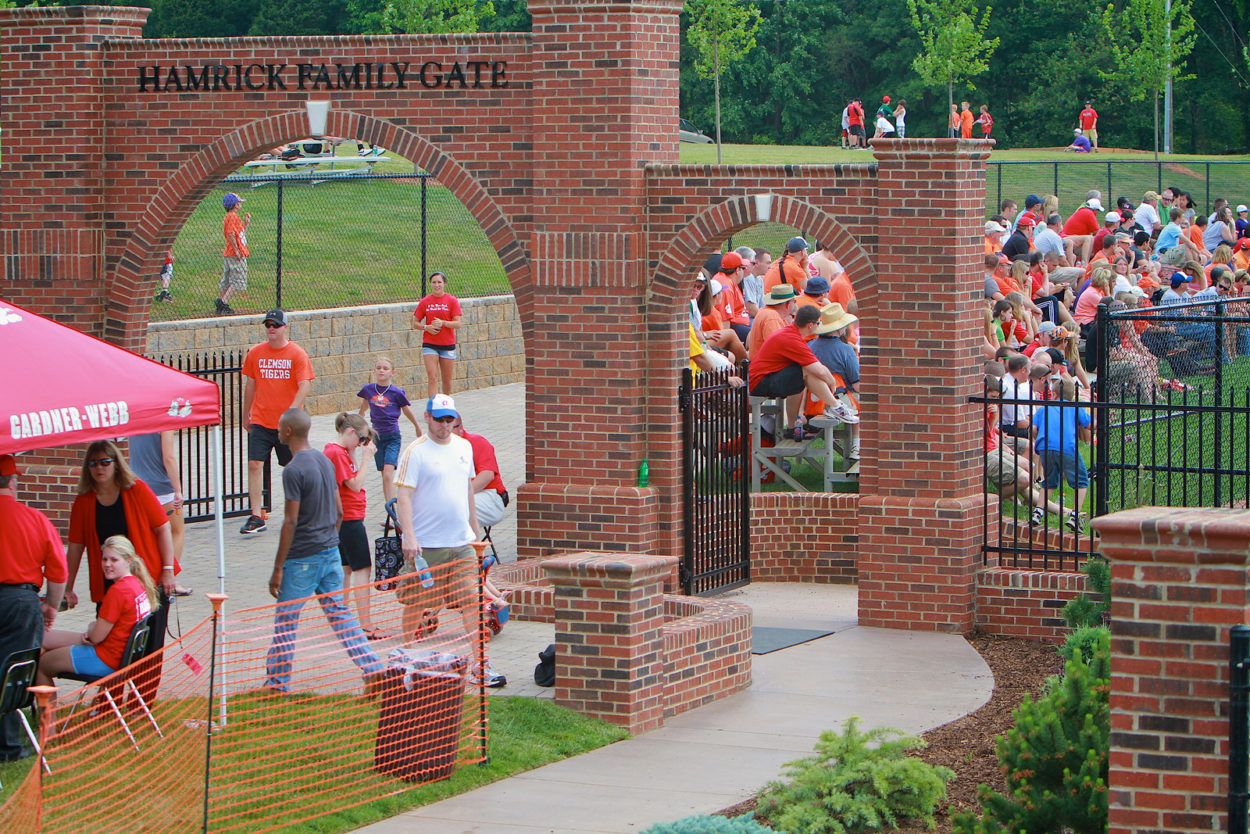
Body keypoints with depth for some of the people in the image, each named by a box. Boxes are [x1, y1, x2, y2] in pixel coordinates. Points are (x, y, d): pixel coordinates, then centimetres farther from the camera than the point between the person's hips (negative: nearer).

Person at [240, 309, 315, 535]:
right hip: (260, 421, 2)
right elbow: (250, 384, 14)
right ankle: (256, 517, -6)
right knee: (254, 465, -9)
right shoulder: (255, 353, 5)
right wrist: (246, 415, 17)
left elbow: (304, 387, -12)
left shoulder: (297, 354, -5)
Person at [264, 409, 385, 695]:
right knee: (340, 613, 10)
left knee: (285, 620, 5)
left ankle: (277, 681, 13)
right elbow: (339, 511, 14)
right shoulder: (326, 461, 8)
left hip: (302, 557, -8)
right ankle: (372, 668, 0)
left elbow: (291, 522, -18)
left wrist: (278, 568, -14)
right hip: (331, 552, 8)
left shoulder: (294, 470, -16)